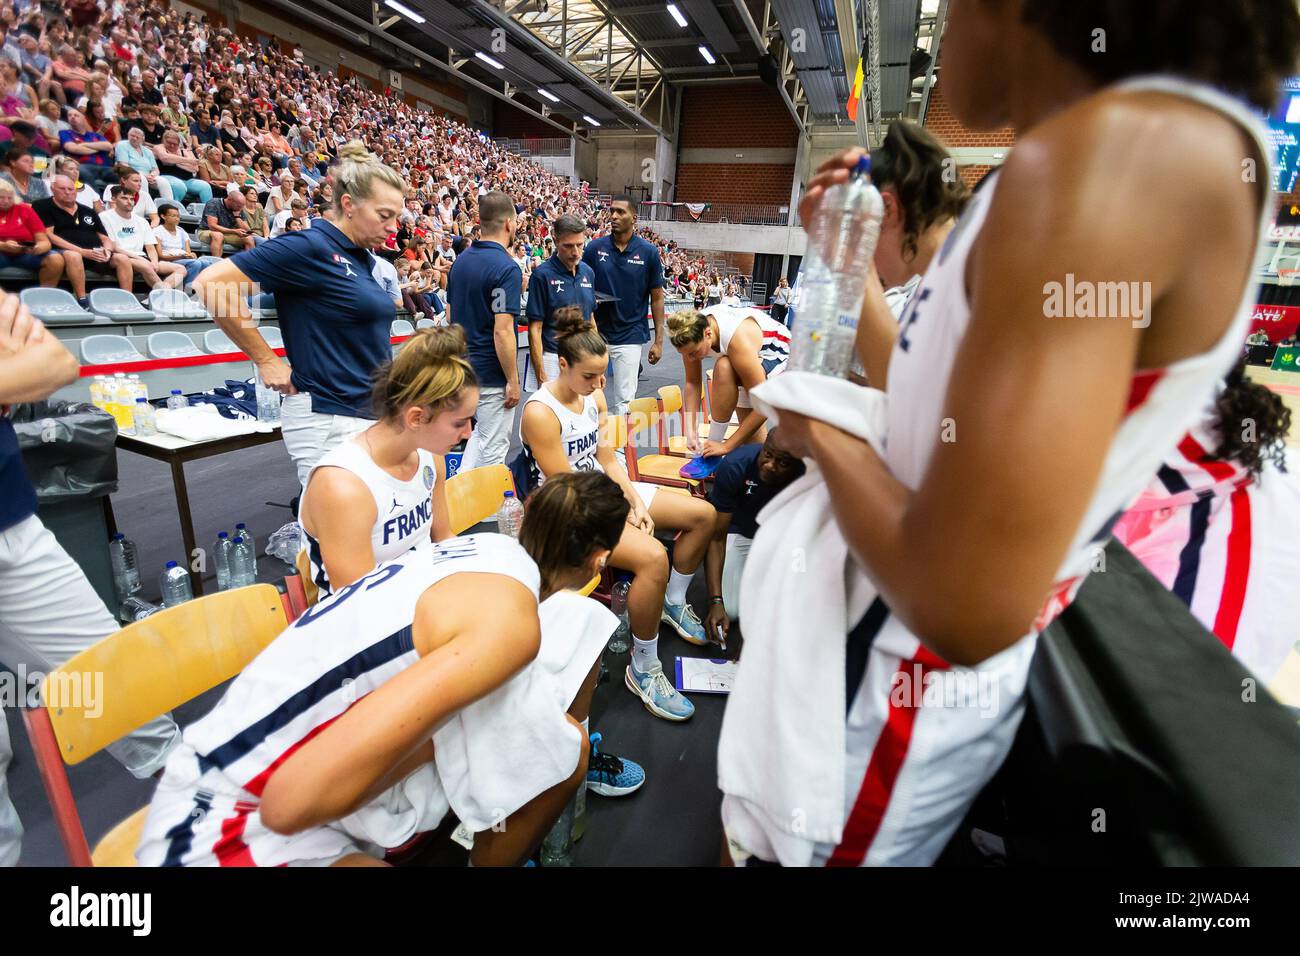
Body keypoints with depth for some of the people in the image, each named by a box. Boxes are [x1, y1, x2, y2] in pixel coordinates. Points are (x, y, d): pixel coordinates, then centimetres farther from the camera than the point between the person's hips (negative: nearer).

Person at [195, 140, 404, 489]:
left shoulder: (361, 257, 13)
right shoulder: (310, 246, -11)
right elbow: (210, 283, -15)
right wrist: (266, 360, -11)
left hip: (372, 416, 8)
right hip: (328, 420, -8)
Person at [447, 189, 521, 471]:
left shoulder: (461, 260, 8)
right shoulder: (506, 267, -17)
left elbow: (451, 315, 14)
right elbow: (502, 330, -23)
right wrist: (513, 380, -17)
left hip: (463, 366, 9)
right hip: (492, 373, -9)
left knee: (480, 431, 24)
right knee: (493, 446, 5)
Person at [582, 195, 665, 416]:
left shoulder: (648, 252, -2)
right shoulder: (595, 247, 1)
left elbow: (657, 297, 1)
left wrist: (658, 341, -2)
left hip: (629, 337, -2)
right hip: (596, 334, 2)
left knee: (624, 401, 1)